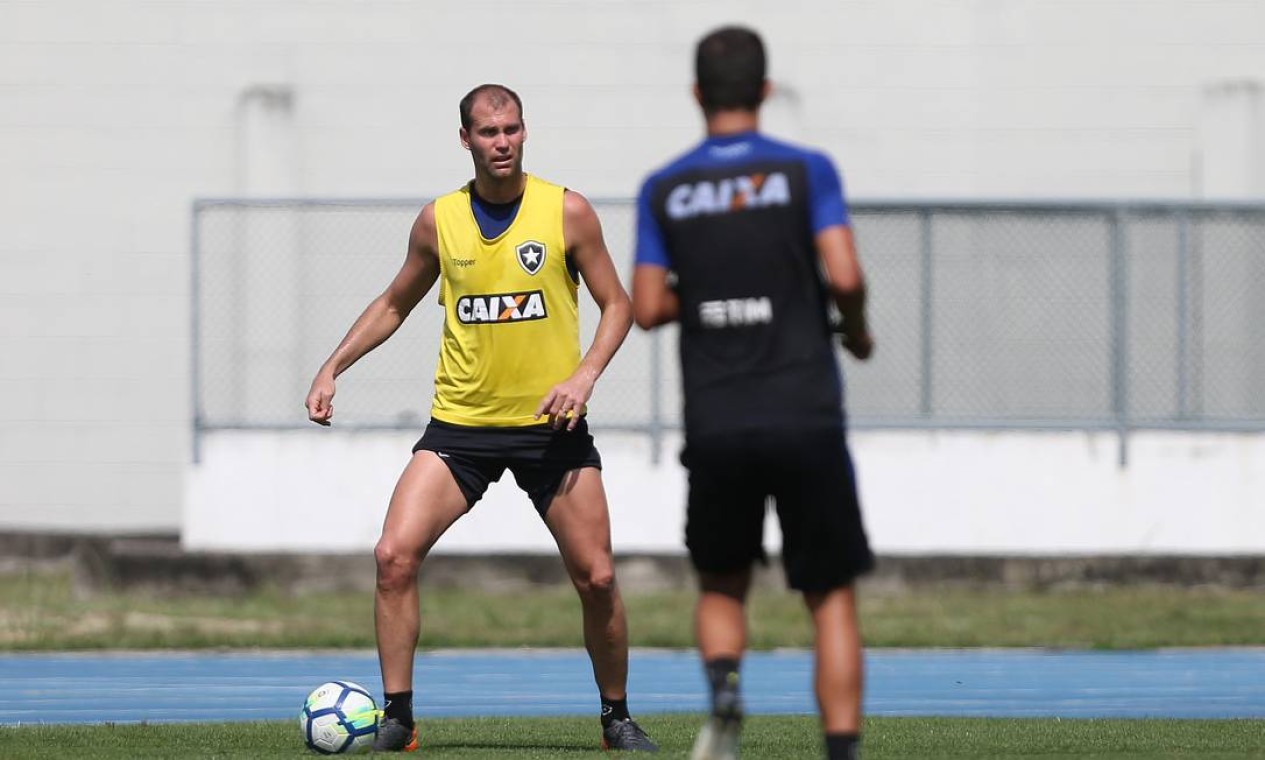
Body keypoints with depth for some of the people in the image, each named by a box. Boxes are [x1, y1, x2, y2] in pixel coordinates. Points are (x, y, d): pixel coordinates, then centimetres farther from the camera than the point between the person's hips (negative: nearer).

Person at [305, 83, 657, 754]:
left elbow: (616, 304, 2)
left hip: (550, 423, -1)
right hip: (460, 422, 1)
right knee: (395, 555, -14)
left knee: (596, 578, -3)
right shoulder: (439, 220, 2)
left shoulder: (566, 212, -3)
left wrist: (585, 374, -14)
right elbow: (394, 304, 17)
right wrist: (332, 369, 8)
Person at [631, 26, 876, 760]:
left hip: (715, 427, 2)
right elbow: (844, 276, -12)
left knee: (722, 585, 19)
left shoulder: (665, 190, 5)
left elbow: (648, 308, 2)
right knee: (831, 595, 6)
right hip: (807, 417, -2)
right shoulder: (805, 170, -2)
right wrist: (858, 330, 8)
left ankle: (724, 685, -11)